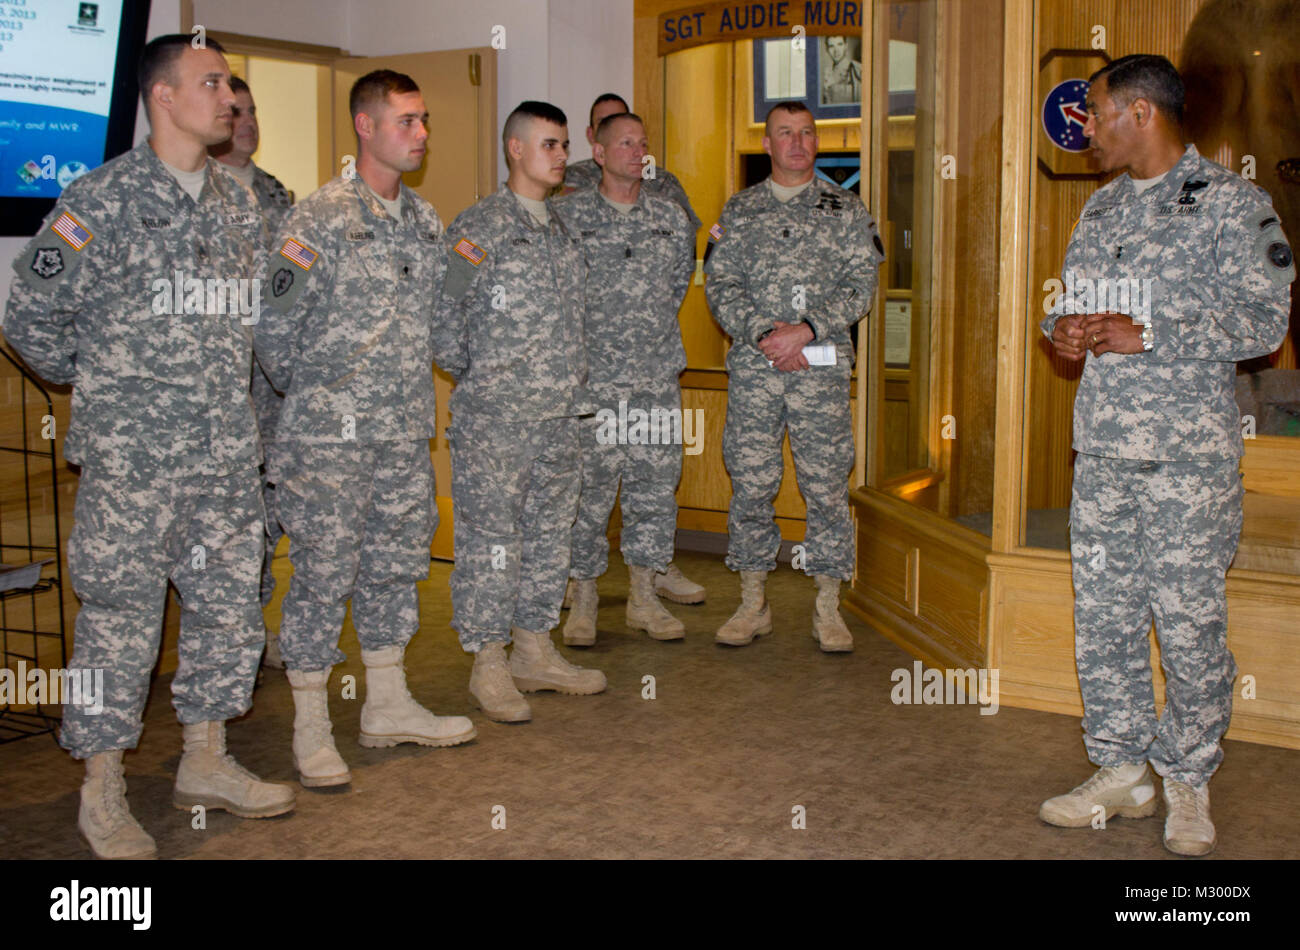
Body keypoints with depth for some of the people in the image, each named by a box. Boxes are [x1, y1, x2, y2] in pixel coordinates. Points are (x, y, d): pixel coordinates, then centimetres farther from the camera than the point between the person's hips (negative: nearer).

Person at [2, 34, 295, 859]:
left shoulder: (239, 202, 11)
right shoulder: (104, 199, -8)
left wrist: (226, 385, 15)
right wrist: (104, 380, 4)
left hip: (227, 450, 6)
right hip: (132, 452, -6)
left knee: (230, 603, 11)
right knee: (121, 612, 1)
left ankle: (206, 762, 27)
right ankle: (103, 791, 15)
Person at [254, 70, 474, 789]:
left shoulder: (424, 218, 11)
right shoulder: (320, 216, -11)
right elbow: (274, 323, -12)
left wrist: (411, 388, 14)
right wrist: (305, 388, -2)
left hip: (406, 432, 7)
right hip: (330, 433, -7)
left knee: (397, 562, 13)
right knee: (323, 571, 0)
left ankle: (388, 707, 27)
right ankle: (311, 728, 12)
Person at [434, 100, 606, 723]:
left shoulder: (563, 231, 15)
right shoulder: (479, 226, -7)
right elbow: (442, 311, -7)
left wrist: (575, 388, 16)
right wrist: (468, 373, -4)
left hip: (558, 414, 7)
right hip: (493, 415, -7)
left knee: (550, 533, 12)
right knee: (490, 538, -2)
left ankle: (535, 652, 24)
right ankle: (488, 665, 8)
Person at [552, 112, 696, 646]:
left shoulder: (671, 217, 10)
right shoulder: (567, 215, 0)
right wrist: (583, 334, 5)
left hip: (658, 379, 4)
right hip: (591, 380, -4)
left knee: (656, 486, 7)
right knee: (588, 491, -1)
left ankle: (643, 599, 19)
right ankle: (583, 601, 12)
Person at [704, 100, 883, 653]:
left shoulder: (845, 209, 8)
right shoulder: (739, 211, 11)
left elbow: (862, 286, 0)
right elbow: (720, 287, 4)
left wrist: (805, 330, -12)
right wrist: (764, 335, -11)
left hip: (822, 365, -1)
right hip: (752, 365, 1)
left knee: (827, 484, 0)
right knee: (750, 483, 3)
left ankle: (828, 608, 12)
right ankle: (753, 605, 16)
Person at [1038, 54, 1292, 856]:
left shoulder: (1233, 203, -5)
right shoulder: (1103, 206, 15)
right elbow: (1072, 295, 22)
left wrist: (1145, 337, -19)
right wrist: (1064, 327, -3)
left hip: (1189, 455, -6)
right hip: (1102, 445, 6)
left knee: (1189, 620, 0)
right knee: (1102, 615, 9)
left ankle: (1189, 783, 17)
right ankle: (1122, 772, 23)